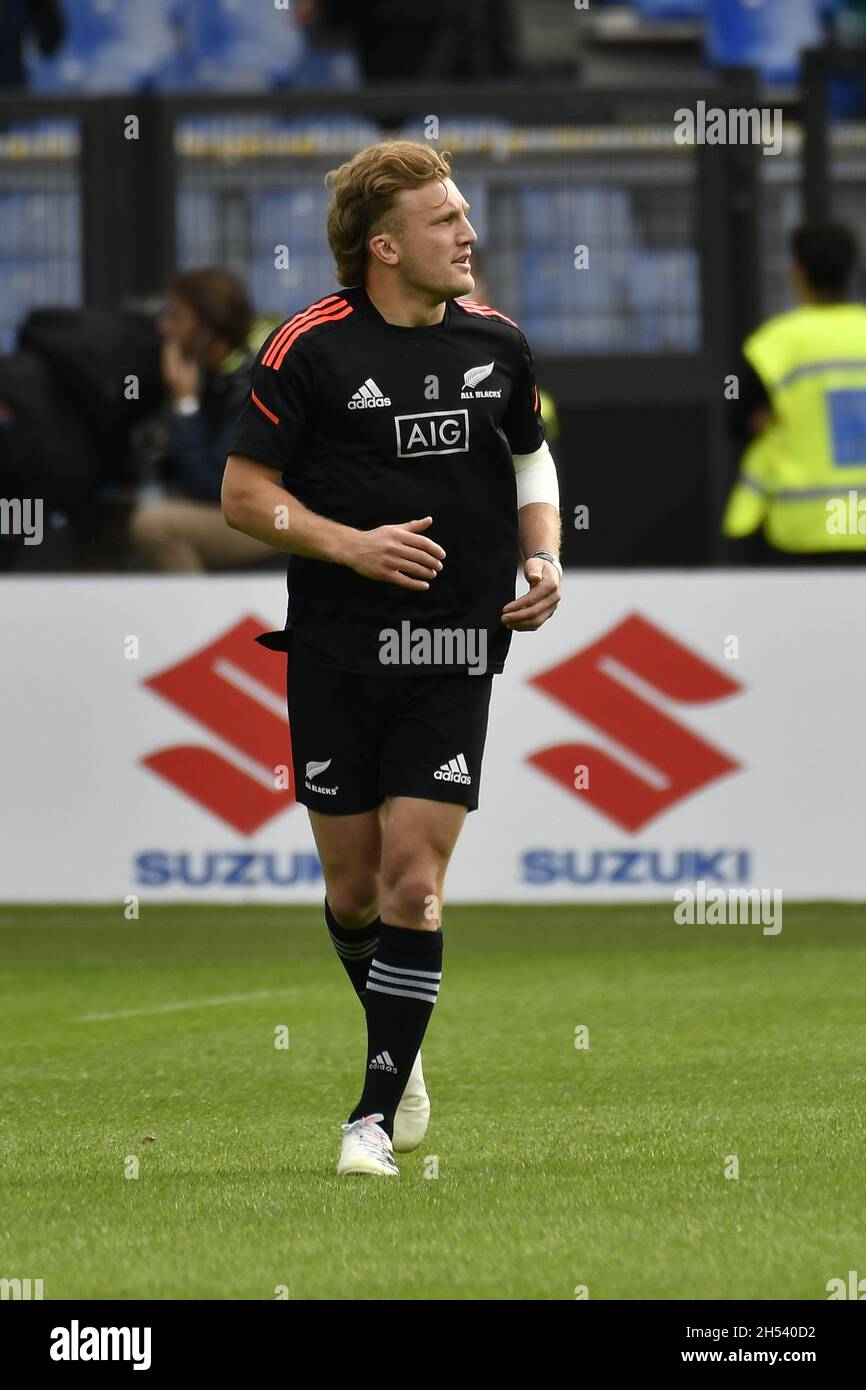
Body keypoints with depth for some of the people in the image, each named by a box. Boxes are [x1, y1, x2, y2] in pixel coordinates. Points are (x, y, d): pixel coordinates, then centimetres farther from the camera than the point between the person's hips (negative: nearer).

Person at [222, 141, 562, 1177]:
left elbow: (531, 457, 21)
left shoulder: (494, 343, 4)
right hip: (335, 653, -1)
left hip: (452, 655, 1)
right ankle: (398, 1045, 35)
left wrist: (542, 559, 5)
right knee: (353, 886, 6)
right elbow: (244, 493, -5)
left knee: (413, 881, -9)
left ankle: (376, 1114, -3)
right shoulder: (310, 349, -8)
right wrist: (354, 544, -18)